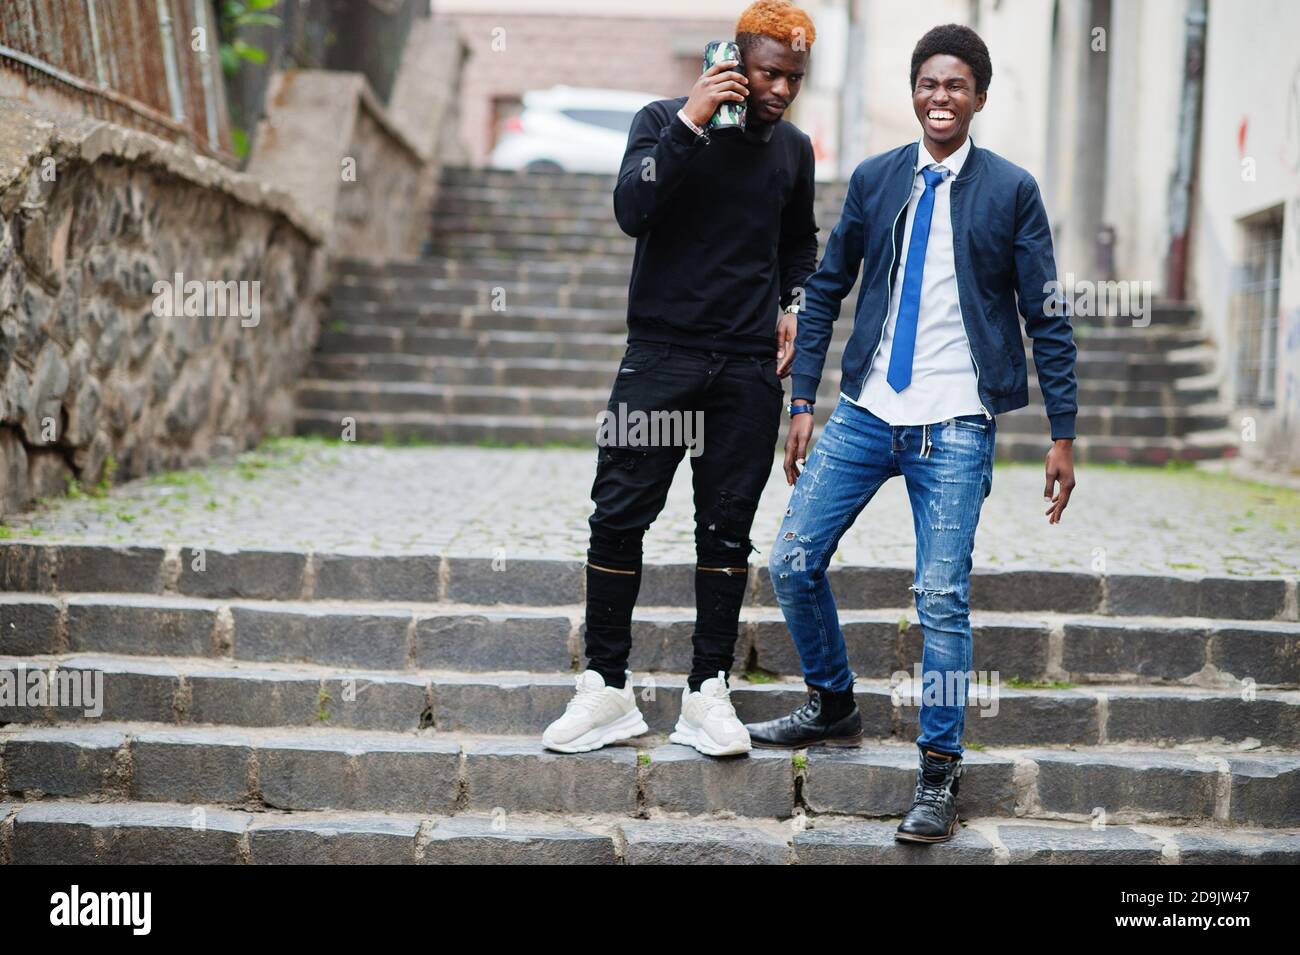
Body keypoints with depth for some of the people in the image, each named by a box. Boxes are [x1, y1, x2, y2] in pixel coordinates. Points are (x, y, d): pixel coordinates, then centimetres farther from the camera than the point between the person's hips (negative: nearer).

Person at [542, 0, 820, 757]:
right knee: (620, 516, -3)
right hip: (661, 354, -3)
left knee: (727, 528, 4)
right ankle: (608, 687, 8)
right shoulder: (664, 121, -1)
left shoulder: (793, 150, 11)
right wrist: (690, 122, -20)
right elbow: (632, 210, -18)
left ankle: (709, 693, 12)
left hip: (749, 368, 3)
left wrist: (796, 309, 10)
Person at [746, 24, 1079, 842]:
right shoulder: (873, 180, 8)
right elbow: (827, 288, 13)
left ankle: (940, 774, 7)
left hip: (956, 425, -4)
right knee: (794, 563, 3)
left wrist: (1064, 435, -3)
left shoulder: (1011, 191, 0)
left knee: (942, 596, -6)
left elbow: (1048, 316, 1)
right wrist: (803, 400, 7)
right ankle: (833, 707, 27)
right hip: (867, 411, 4)